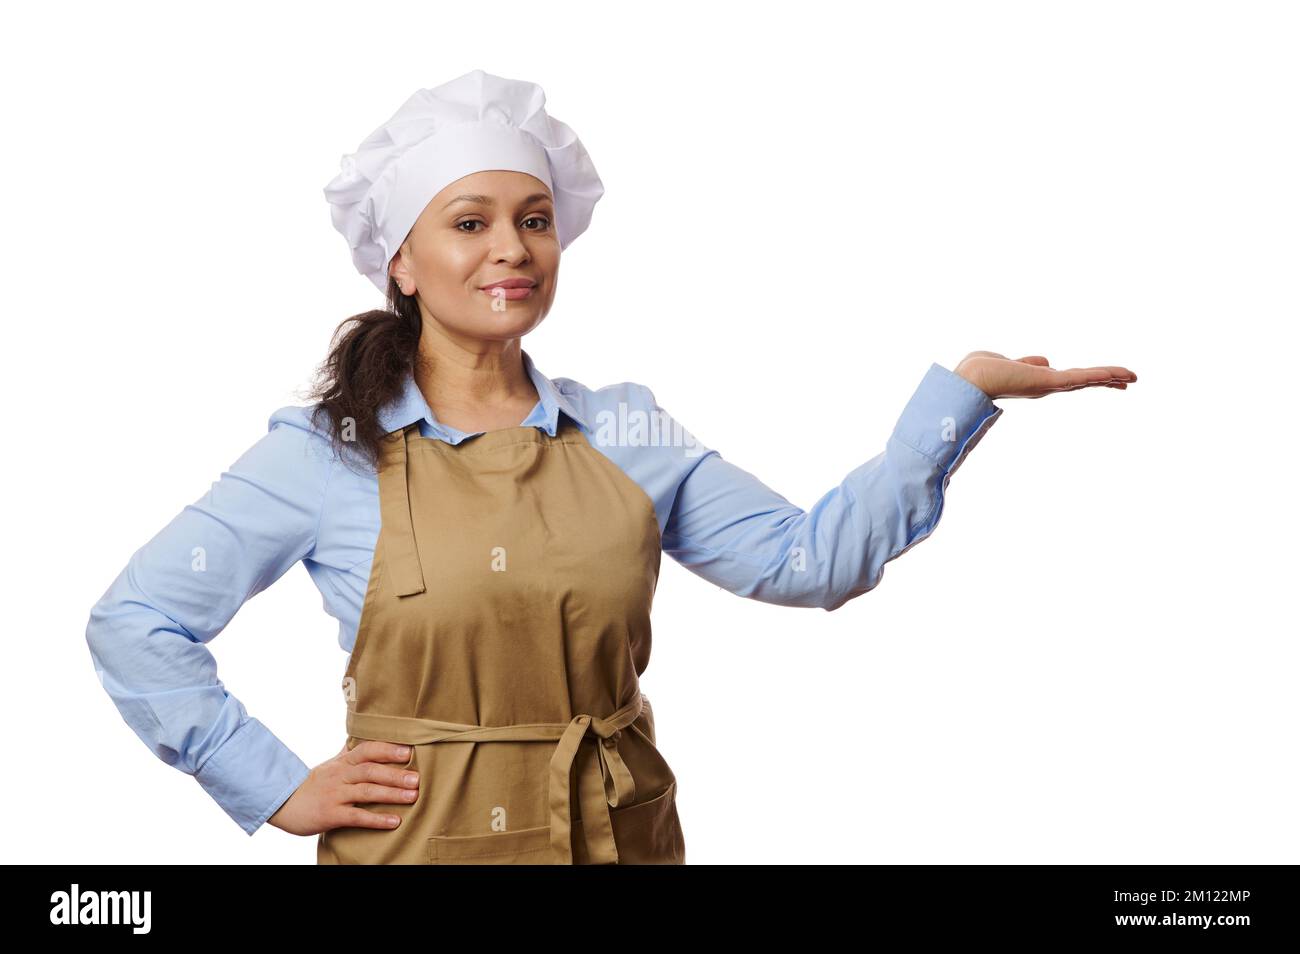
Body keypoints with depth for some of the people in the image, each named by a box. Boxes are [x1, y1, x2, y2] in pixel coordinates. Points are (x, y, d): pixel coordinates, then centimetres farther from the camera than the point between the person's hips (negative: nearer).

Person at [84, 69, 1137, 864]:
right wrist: (279, 789, -7)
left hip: (617, 836, 3)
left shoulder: (628, 432, 4)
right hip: (418, 840, -2)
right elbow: (133, 623, -3)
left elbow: (812, 558, 0)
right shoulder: (327, 451, -5)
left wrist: (962, 390, -6)